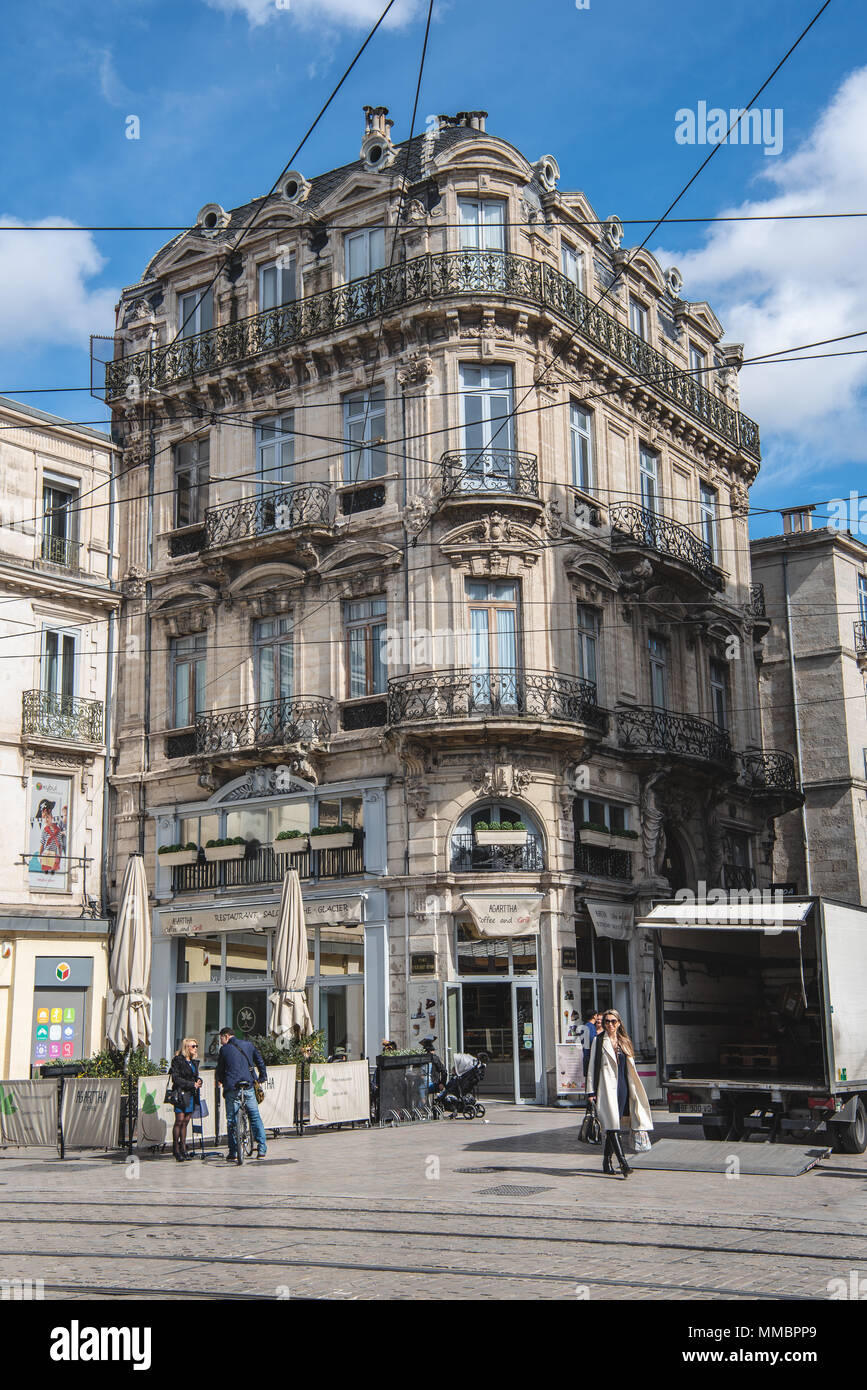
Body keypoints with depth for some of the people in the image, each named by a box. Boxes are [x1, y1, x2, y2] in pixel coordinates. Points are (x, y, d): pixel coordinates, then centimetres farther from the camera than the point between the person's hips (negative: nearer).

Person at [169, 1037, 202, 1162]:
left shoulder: (194, 1062, 19)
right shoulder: (178, 1060, -4)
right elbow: (176, 1078, -11)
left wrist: (198, 1082, 3)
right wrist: (192, 1084, -13)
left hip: (191, 1094, 6)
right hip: (181, 1094, -6)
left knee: (185, 1122, 5)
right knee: (180, 1121, -9)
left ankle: (183, 1149, 7)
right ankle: (176, 1149, -2)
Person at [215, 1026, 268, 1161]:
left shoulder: (224, 1049, 3)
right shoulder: (248, 1045, 12)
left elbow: (220, 1069, 9)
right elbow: (260, 1061, 13)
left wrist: (221, 1080, 26)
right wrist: (262, 1078, 22)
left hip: (232, 1088, -3)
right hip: (248, 1086, 3)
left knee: (231, 1120, 4)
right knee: (255, 1117, 9)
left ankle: (233, 1153, 2)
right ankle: (262, 1149, 5)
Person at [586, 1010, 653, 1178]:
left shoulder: (624, 1041, 14)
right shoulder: (599, 1041, 0)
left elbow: (630, 1069, 18)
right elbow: (593, 1067, -2)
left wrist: (633, 1091, 14)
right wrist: (591, 1091, -7)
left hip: (621, 1087, 5)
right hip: (606, 1087, -5)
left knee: (612, 1126, 8)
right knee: (612, 1125, -14)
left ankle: (607, 1161, 18)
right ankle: (622, 1162, -20)